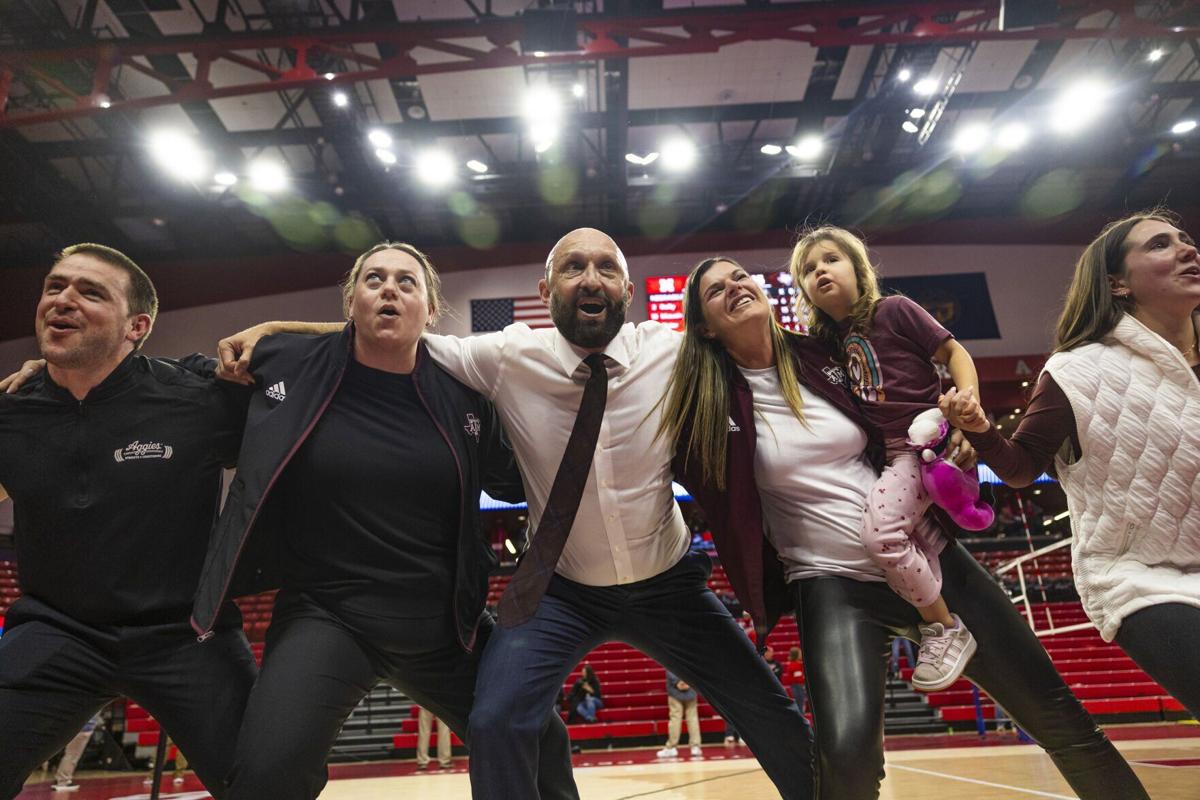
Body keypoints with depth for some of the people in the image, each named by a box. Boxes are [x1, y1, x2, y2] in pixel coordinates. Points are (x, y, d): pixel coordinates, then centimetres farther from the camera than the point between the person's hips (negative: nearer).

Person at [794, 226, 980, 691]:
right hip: (884, 454, 7)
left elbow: (954, 352, 0)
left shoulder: (894, 311, -4)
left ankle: (947, 630, -3)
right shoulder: (828, 338, 11)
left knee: (881, 532, -22)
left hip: (924, 440, -7)